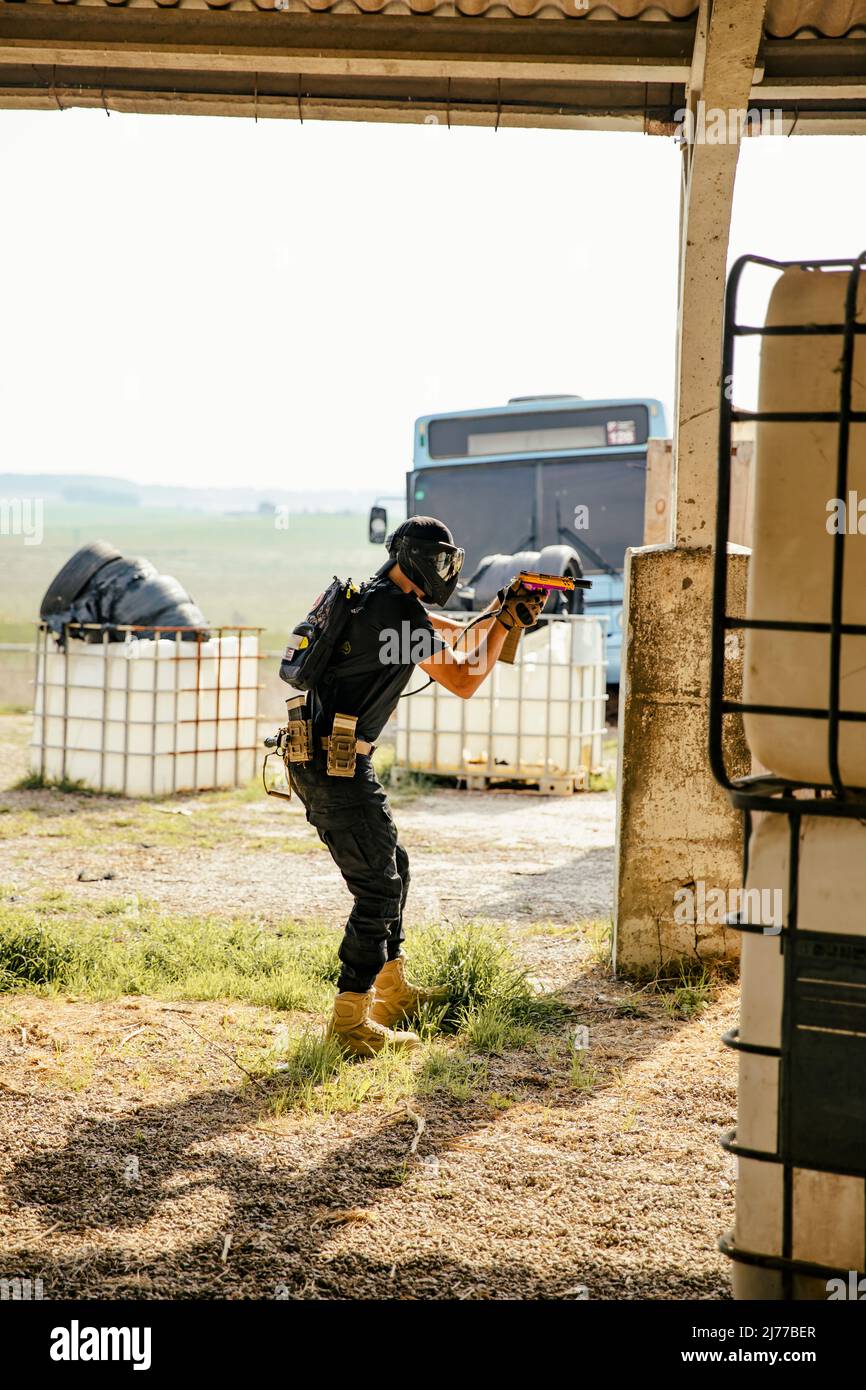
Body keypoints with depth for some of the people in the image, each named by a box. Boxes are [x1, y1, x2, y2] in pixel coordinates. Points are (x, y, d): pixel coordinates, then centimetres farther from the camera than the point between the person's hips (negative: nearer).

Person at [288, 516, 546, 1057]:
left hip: (317, 758, 10)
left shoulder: (378, 599, 17)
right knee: (379, 888, -6)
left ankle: (394, 991, 33)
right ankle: (352, 1022, -5)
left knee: (393, 865, 22)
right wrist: (504, 624, 2)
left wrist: (498, 613, 17)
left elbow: (456, 638, 29)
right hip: (337, 765, -10)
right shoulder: (399, 611, -14)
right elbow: (463, 682, -8)